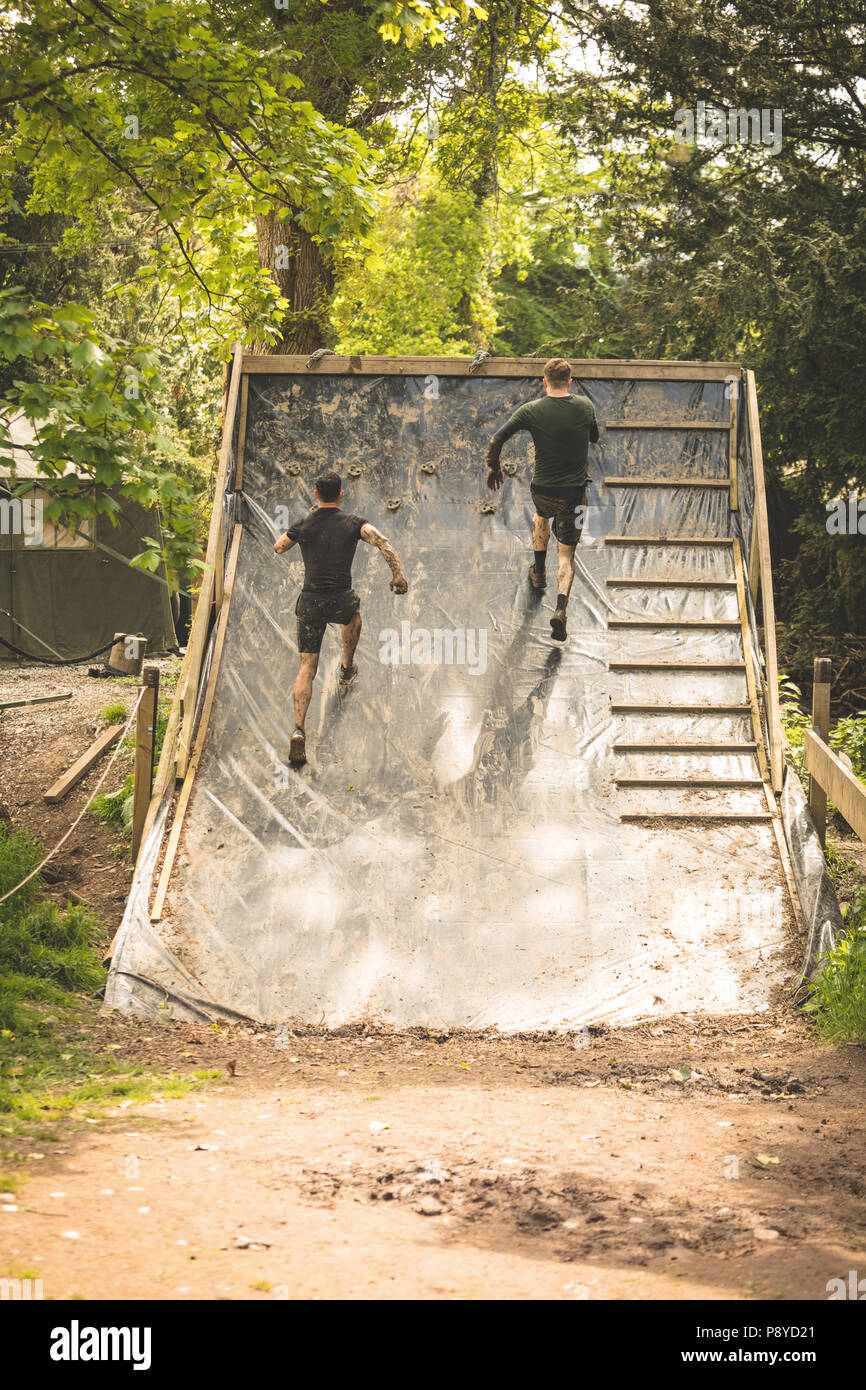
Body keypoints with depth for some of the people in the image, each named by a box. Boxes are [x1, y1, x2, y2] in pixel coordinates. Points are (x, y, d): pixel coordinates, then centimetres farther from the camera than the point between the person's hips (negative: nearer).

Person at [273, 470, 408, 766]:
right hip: (340, 602, -1)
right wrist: (398, 573, -19)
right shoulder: (353, 524, 1)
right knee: (353, 613, 39)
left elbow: (278, 548, 24)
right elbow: (383, 542, -17)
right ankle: (347, 669, 53)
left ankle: (298, 730, -15)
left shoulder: (303, 526, 6)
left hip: (310, 603, 1)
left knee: (307, 668, 2)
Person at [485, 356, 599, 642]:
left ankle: (539, 572, 46)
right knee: (566, 554, 8)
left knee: (541, 516, 37)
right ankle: (561, 607, -13)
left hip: (542, 489, 0)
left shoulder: (531, 410, -11)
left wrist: (493, 468, 6)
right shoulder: (585, 407, -6)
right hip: (575, 492, 0)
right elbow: (594, 438, 12)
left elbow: (496, 441, -12)